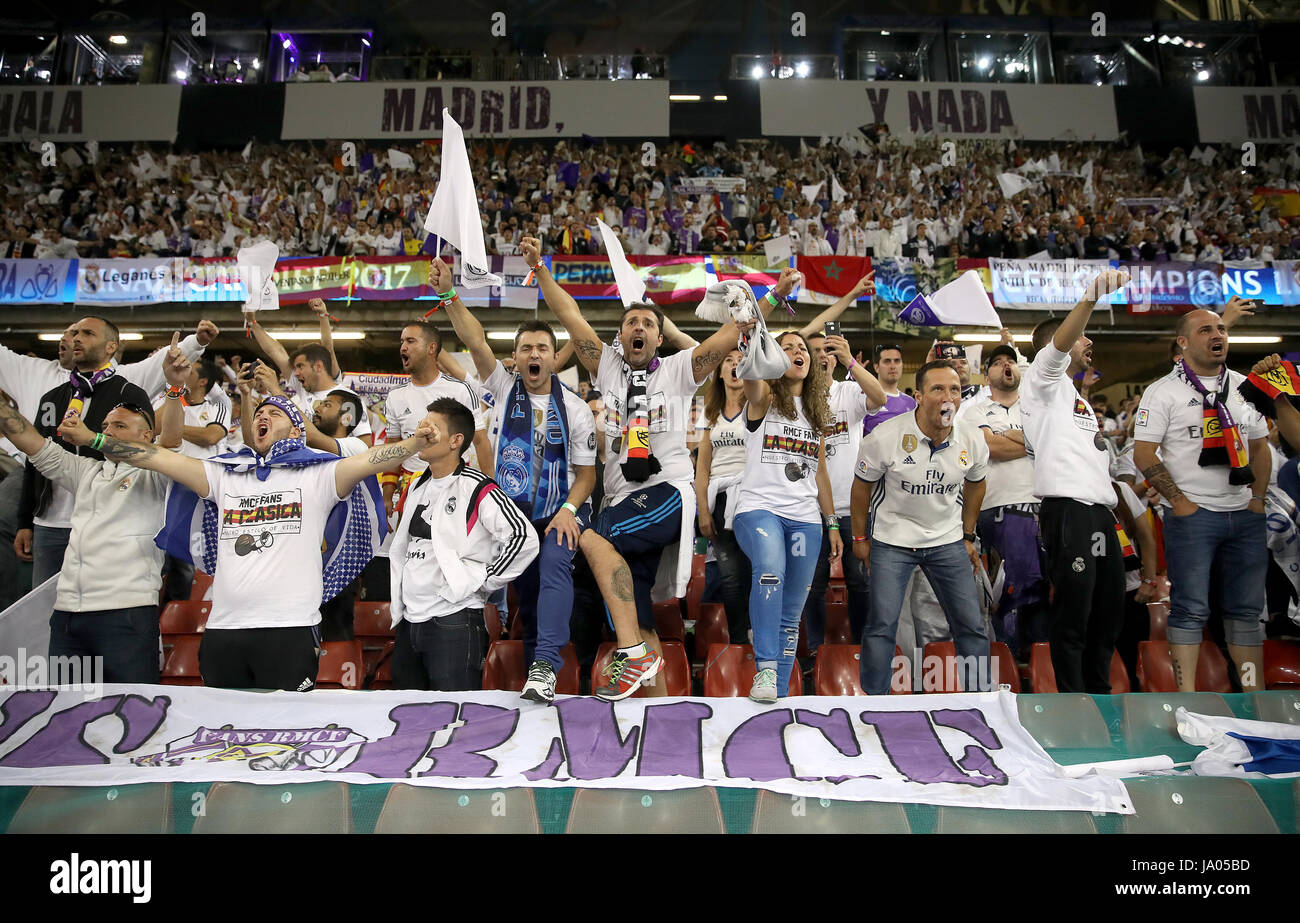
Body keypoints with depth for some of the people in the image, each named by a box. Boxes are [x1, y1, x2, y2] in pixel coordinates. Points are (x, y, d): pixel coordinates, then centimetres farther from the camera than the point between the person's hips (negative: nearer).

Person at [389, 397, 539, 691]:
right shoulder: (417, 486, 15)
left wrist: (483, 581, -15)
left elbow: (523, 537, -21)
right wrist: (398, 600, 18)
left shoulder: (476, 488, -11)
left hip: (453, 622, -8)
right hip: (408, 622, 9)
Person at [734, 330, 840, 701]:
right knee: (770, 571, -35)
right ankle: (765, 669, -31)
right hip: (759, 507, -5)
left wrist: (832, 523, 17)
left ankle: (780, 691, 11)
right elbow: (751, 372, -20)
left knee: (792, 612, 3)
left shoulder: (816, 413, 19)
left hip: (805, 519, 5)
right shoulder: (763, 399, 5)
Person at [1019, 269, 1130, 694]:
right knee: (1072, 615, -7)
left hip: (1100, 510, 9)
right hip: (1068, 507, -9)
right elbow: (1059, 344, -18)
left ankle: (1100, 693, 24)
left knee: (1109, 610, 13)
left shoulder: (1079, 399, 30)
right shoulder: (1043, 380, 3)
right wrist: (1091, 297, -34)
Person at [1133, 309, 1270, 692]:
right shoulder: (1163, 391, -3)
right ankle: (1187, 698, 2)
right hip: (1191, 516, -5)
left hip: (1245, 516, 5)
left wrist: (1258, 498, 7)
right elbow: (1143, 454, -8)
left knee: (1247, 609, 9)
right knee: (1190, 609, -4)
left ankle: (1254, 694, 17)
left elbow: (1260, 447, 18)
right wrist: (1179, 501, -12)